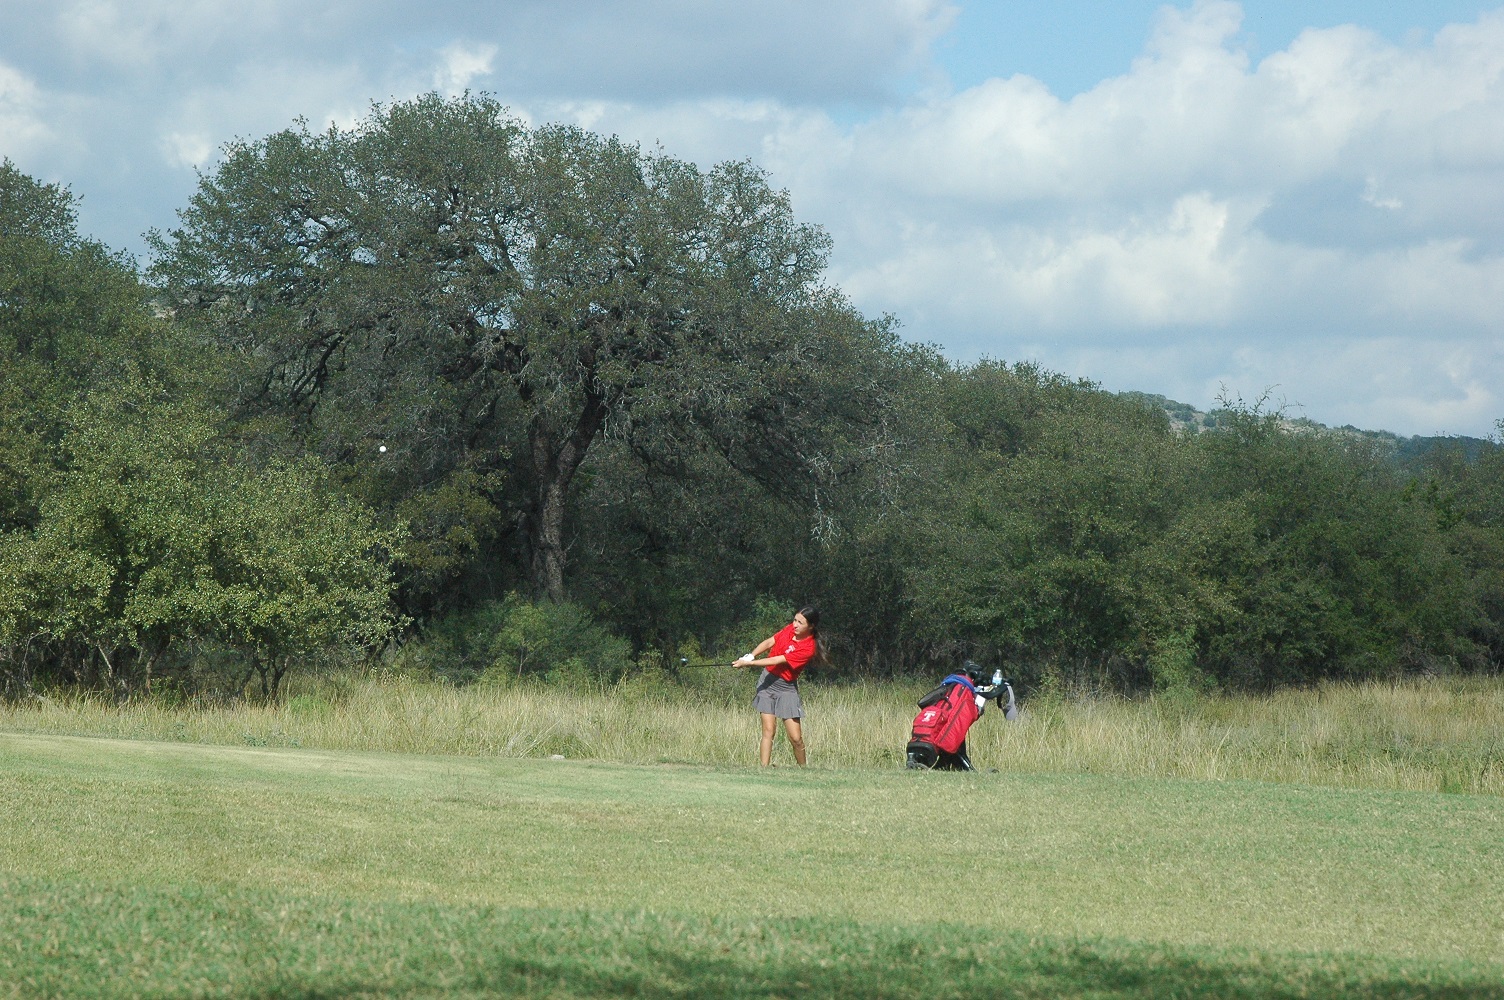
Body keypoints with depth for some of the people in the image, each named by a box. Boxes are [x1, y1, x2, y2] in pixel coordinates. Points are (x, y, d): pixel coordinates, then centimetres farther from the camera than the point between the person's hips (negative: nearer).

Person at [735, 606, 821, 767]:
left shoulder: (808, 648, -20)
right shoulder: (790, 629, -1)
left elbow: (777, 661, -22)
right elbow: (769, 643, 6)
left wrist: (749, 663, -22)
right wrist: (751, 655, -12)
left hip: (786, 687, -4)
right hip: (767, 681, 4)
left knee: (796, 738, -4)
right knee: (768, 730, -6)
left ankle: (803, 770, 15)